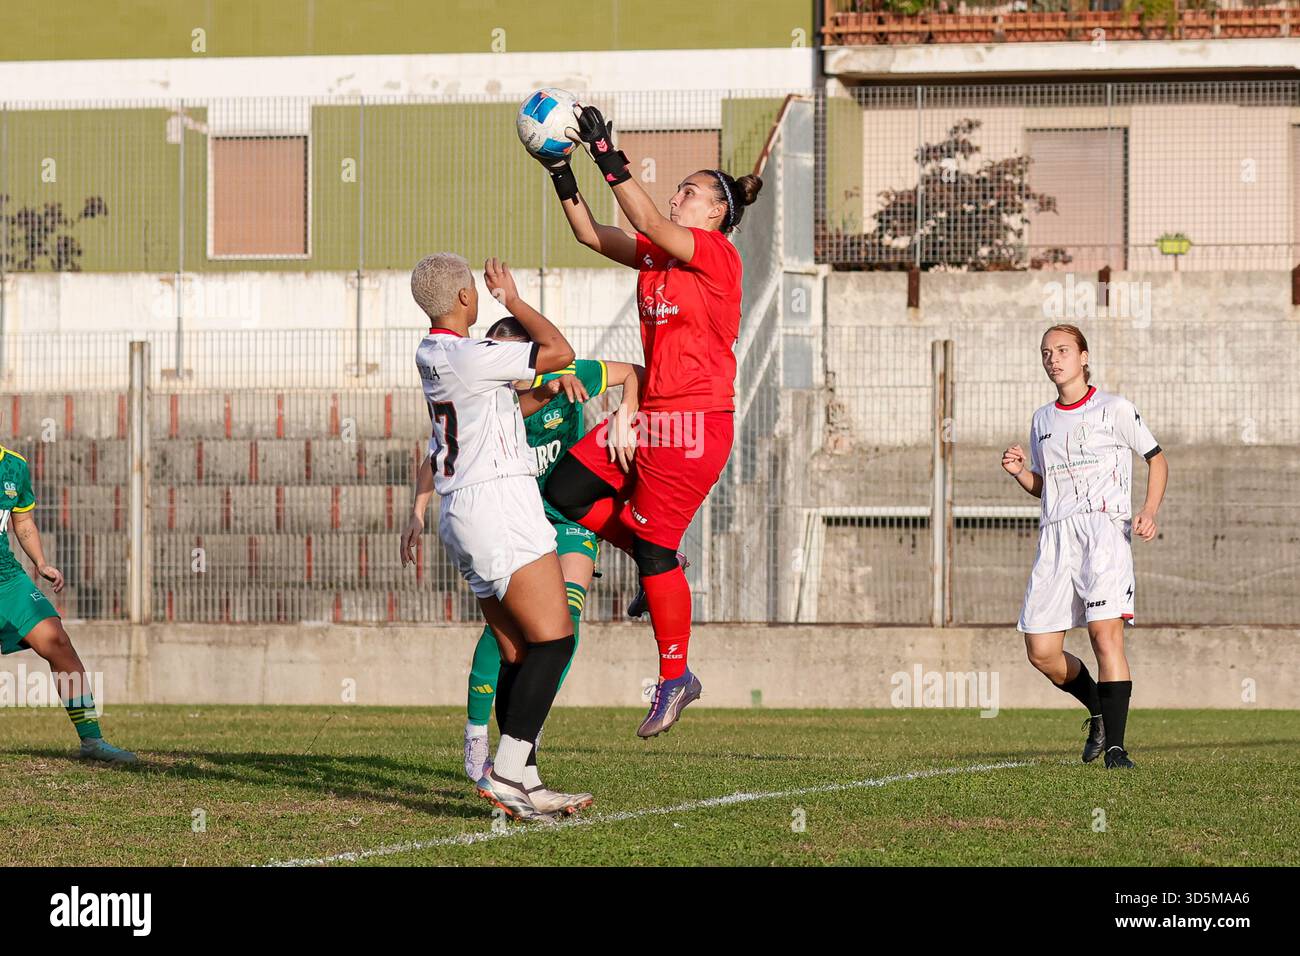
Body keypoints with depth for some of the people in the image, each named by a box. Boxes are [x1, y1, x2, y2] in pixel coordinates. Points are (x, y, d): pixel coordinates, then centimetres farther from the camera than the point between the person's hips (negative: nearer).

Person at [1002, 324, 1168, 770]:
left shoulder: (1115, 409, 5)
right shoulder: (1042, 419, 20)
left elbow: (1156, 458, 11)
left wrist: (1148, 512, -4)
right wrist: (1020, 472, 5)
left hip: (1104, 528, -5)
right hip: (1055, 533, 5)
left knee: (1105, 633, -21)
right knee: (1041, 652, -2)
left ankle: (1115, 745, -21)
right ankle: (1100, 712, 24)